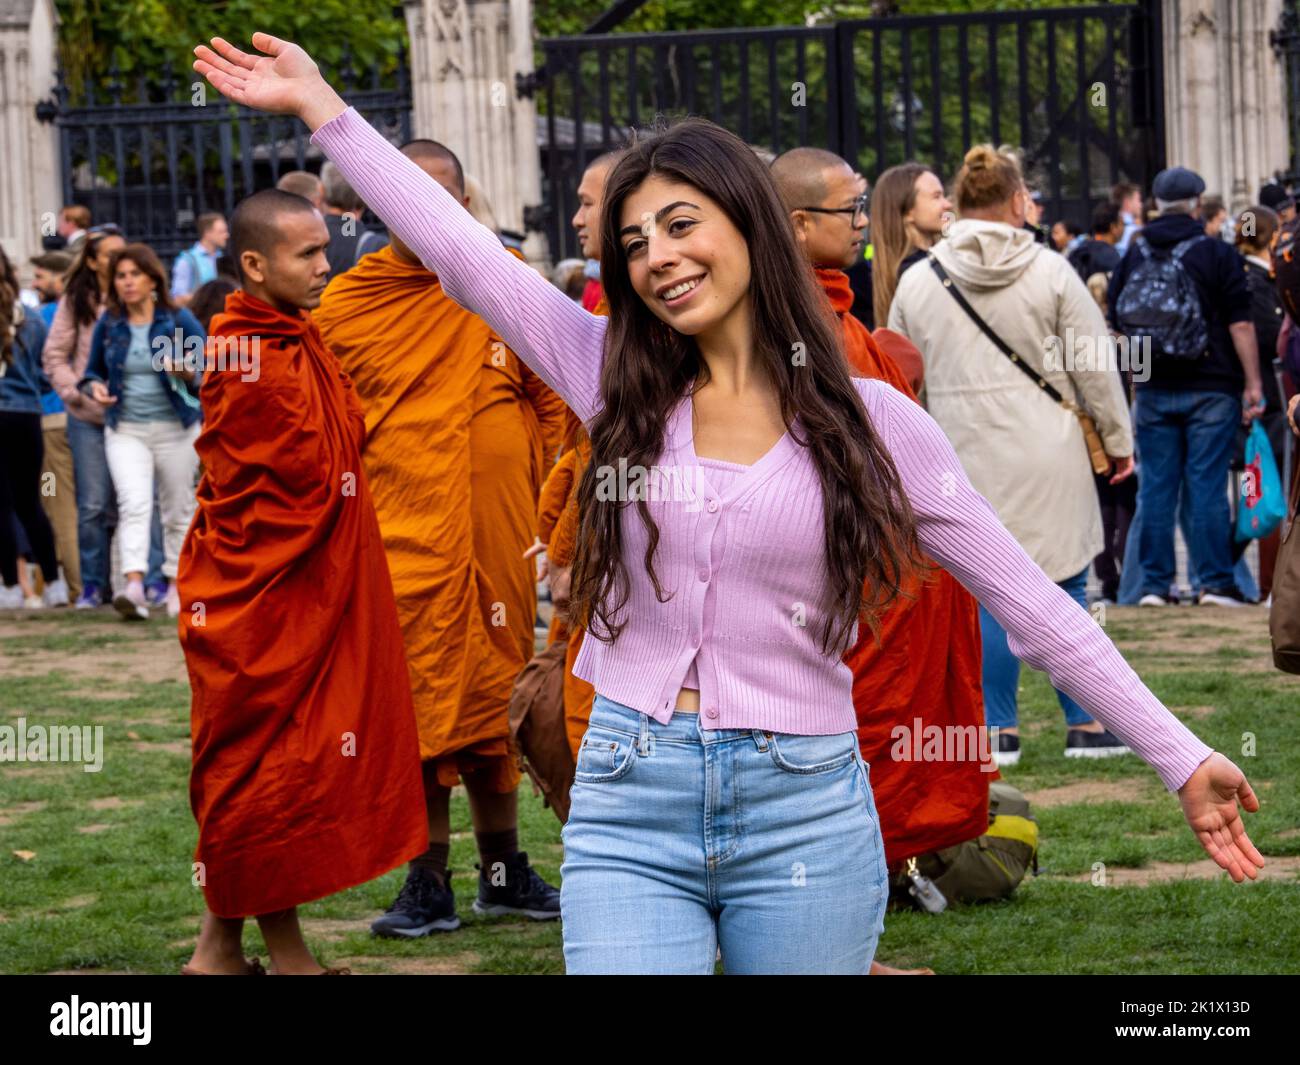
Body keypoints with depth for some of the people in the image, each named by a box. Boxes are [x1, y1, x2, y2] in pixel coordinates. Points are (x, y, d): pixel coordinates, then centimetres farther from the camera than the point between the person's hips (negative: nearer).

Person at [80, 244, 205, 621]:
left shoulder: (180, 321, -2)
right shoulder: (108, 324, 5)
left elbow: (210, 374, -1)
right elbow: (93, 371, 17)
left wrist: (189, 374, -22)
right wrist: (95, 386, -6)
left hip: (175, 428, -1)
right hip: (125, 430, 1)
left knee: (178, 510, 6)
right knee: (133, 503, -18)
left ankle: (177, 585, 20)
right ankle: (134, 585, -28)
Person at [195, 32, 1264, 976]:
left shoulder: (872, 420, 1)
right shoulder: (618, 383, 7)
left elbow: (1030, 600, 3)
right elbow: (461, 250, 5)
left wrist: (1182, 759, 2)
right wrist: (321, 107, 4)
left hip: (805, 817, -1)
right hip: (628, 805, 1)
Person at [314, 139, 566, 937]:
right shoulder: (347, 304, 1)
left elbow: (553, 406, 9)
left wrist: (553, 518, 5)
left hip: (500, 535, 2)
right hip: (404, 538, -1)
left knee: (493, 694, 10)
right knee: (421, 698, -1)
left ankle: (504, 871, 22)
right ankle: (430, 885, 7)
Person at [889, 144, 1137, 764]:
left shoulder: (917, 283, 1)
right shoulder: (1051, 273, -5)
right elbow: (1095, 368, -1)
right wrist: (1118, 440, 10)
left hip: (963, 462, 1)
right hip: (1047, 457, -1)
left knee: (987, 595, 6)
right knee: (1063, 588, 6)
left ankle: (999, 729, 7)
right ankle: (1085, 726, 8)